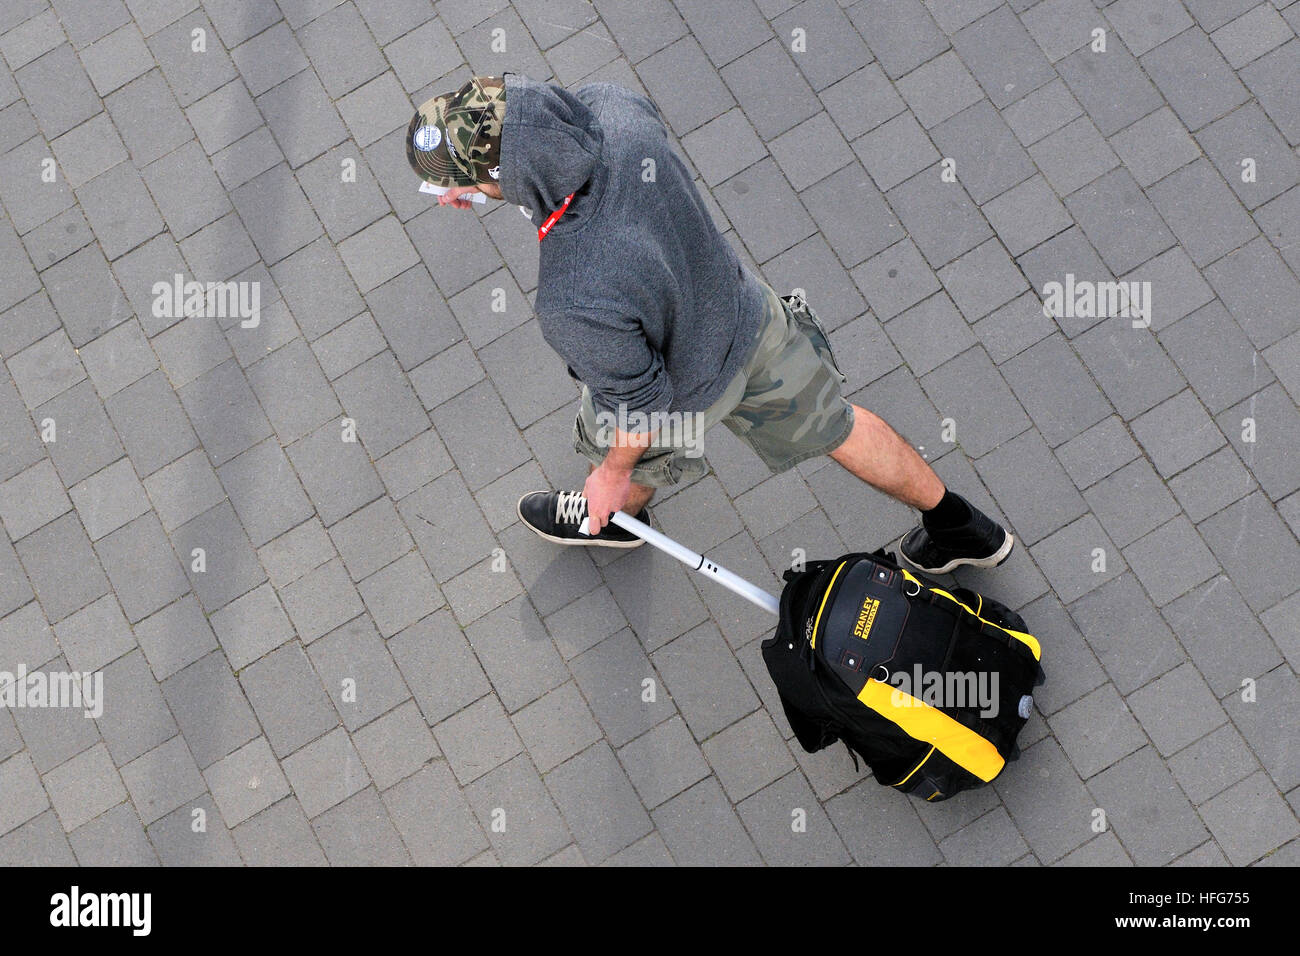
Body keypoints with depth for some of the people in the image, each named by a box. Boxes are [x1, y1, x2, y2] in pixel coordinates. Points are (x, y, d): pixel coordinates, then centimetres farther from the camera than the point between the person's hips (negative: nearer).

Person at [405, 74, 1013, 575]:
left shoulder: (576, 304, -46)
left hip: (683, 389, -5)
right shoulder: (609, 108, -30)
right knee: (832, 426, 29)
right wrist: (480, 181, -6)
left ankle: (613, 518, 69)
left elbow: (638, 400, -27)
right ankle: (963, 530, 50)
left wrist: (613, 473, -4)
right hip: (747, 311, 5)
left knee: (623, 468, 31)